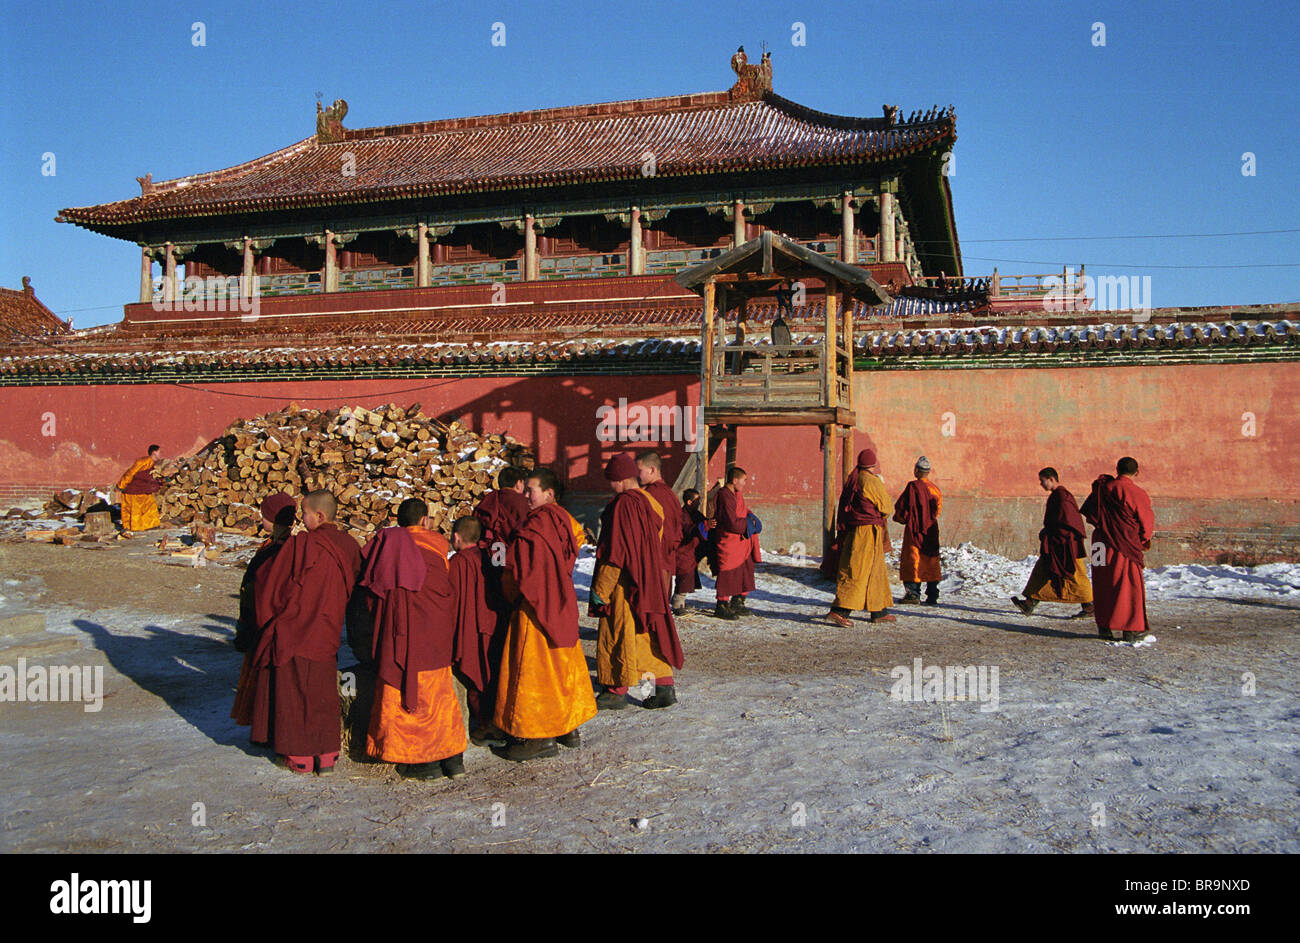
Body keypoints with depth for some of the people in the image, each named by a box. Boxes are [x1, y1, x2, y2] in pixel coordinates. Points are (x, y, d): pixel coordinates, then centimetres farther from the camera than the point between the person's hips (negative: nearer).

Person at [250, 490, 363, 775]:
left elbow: (275, 589, -8)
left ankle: (299, 757, 15)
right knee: (322, 696, 15)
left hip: (294, 632, -5)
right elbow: (351, 593, 8)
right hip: (327, 635, 6)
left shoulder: (300, 545, -17)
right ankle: (326, 756, 18)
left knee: (293, 694, 8)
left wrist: (268, 623, 9)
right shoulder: (348, 547, -1)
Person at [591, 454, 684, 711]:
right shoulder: (650, 502, 8)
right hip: (649, 581, 9)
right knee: (651, 631, 12)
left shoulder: (623, 505, -18)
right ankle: (665, 687, 14)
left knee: (617, 633, 3)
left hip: (625, 583, -9)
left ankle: (617, 692, 12)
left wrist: (600, 589, -15)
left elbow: (614, 553, -20)